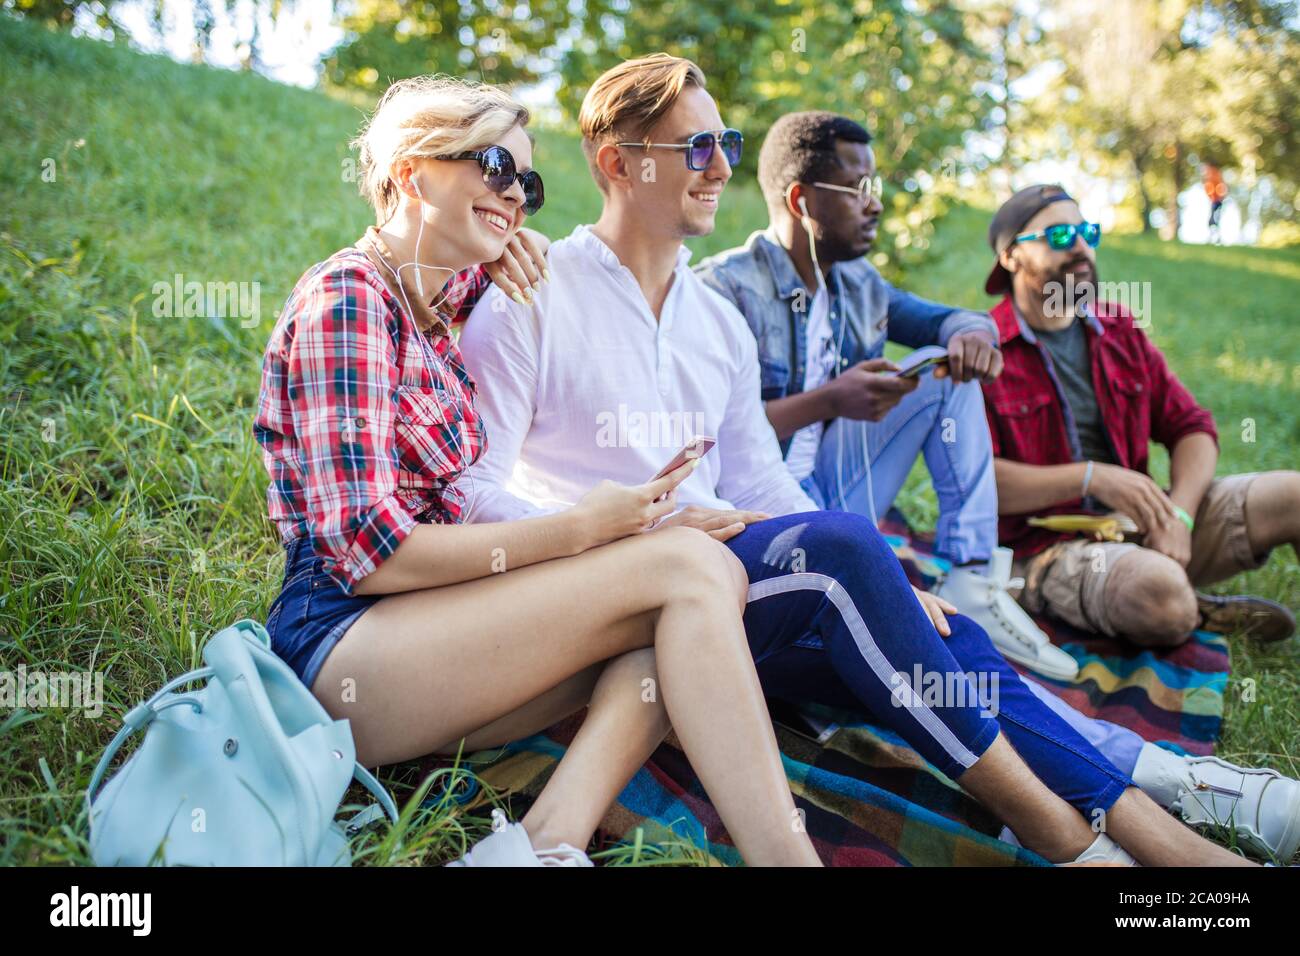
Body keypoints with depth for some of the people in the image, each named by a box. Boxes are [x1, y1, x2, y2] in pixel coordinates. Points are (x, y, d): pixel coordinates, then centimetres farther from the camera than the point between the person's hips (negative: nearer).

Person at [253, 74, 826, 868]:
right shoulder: (347, 298, -11)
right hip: (342, 642, -9)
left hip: (421, 627, 9)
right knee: (691, 568, -20)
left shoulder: (438, 296, 13)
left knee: (680, 622, -12)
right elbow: (367, 551, -18)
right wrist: (580, 529, -15)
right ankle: (784, 854, -24)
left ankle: (551, 839, -28)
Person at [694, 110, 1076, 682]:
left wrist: (972, 333, -8)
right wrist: (829, 401, -28)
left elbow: (944, 319, 18)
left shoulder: (856, 283, 12)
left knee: (949, 371, 1)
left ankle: (972, 583, -4)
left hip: (827, 496, 8)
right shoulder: (725, 289, -14)